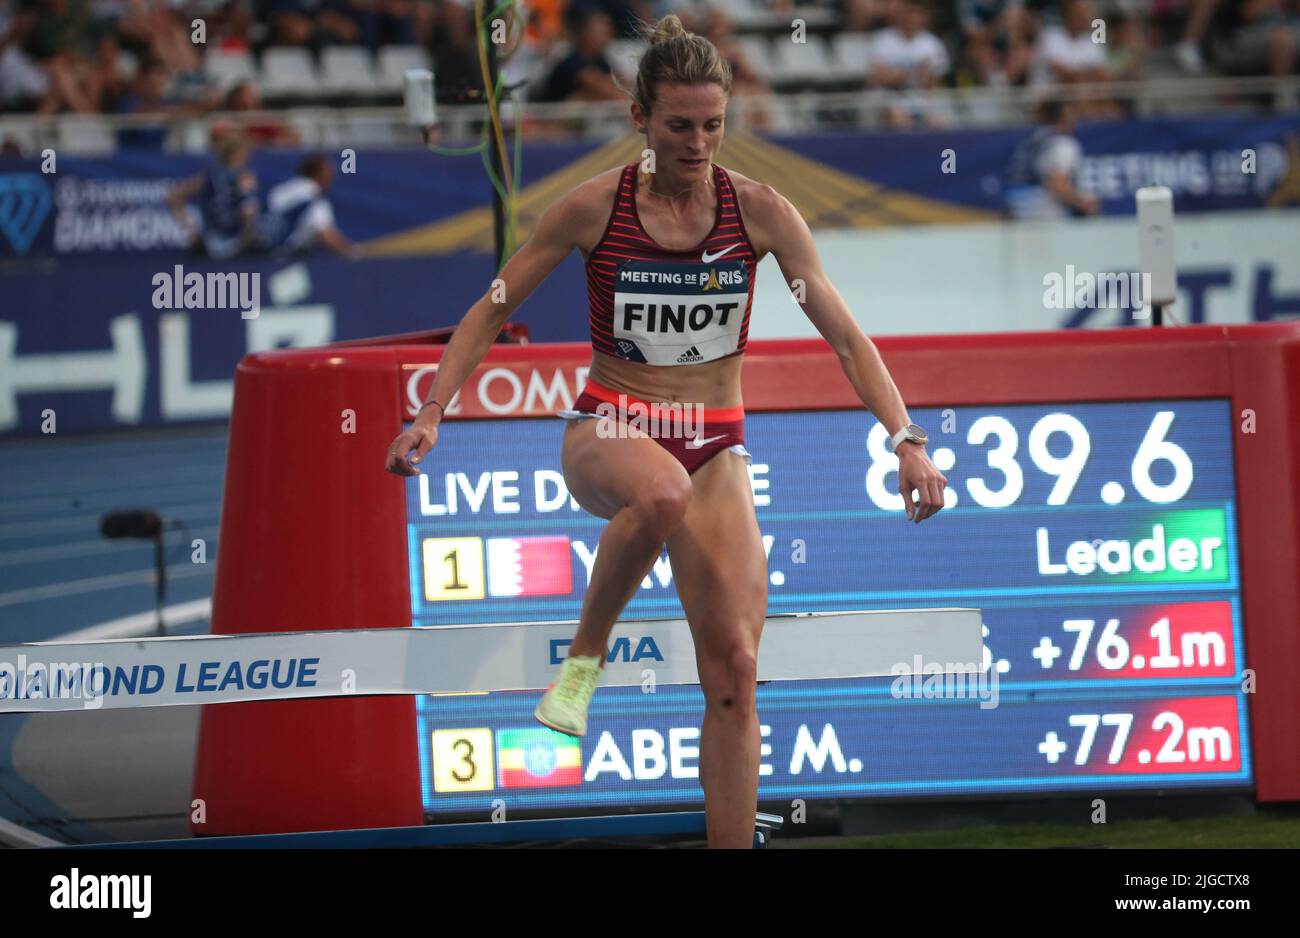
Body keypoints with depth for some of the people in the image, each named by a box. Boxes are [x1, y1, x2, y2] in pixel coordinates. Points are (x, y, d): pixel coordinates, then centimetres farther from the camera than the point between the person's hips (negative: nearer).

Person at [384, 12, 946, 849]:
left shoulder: (760, 211, -4)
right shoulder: (596, 208, -7)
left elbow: (844, 334, -3)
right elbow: (491, 313, 1)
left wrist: (908, 440, -13)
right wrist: (432, 414, -9)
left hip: (716, 448, 2)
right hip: (609, 432, -2)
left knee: (734, 670, -8)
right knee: (660, 490, -40)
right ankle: (587, 654, -18)